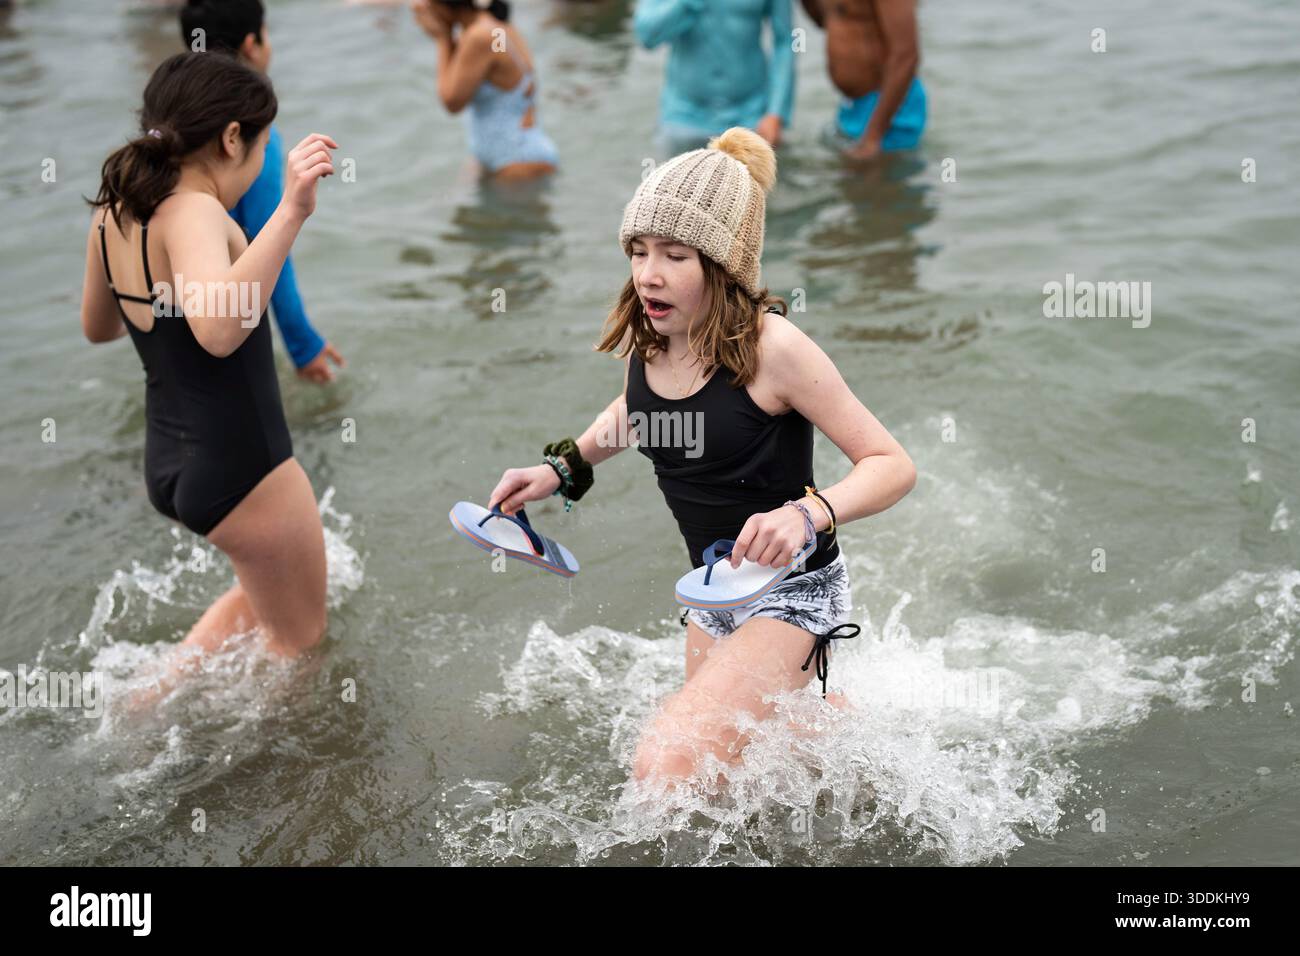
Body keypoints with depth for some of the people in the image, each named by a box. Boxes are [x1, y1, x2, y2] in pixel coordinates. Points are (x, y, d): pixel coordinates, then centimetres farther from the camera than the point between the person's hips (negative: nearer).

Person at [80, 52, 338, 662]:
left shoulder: (113, 212, 2)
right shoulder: (193, 211, -23)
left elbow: (97, 327, 19)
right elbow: (219, 331, -43)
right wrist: (291, 211, -46)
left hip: (168, 460, 9)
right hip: (239, 467, -8)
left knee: (265, 594, 32)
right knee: (299, 640, 16)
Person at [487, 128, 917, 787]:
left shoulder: (769, 347, -24)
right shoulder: (644, 338, -5)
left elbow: (892, 465, -22)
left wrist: (806, 516, -38)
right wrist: (562, 469, 7)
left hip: (793, 593, -7)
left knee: (667, 767, -23)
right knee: (725, 755, 24)